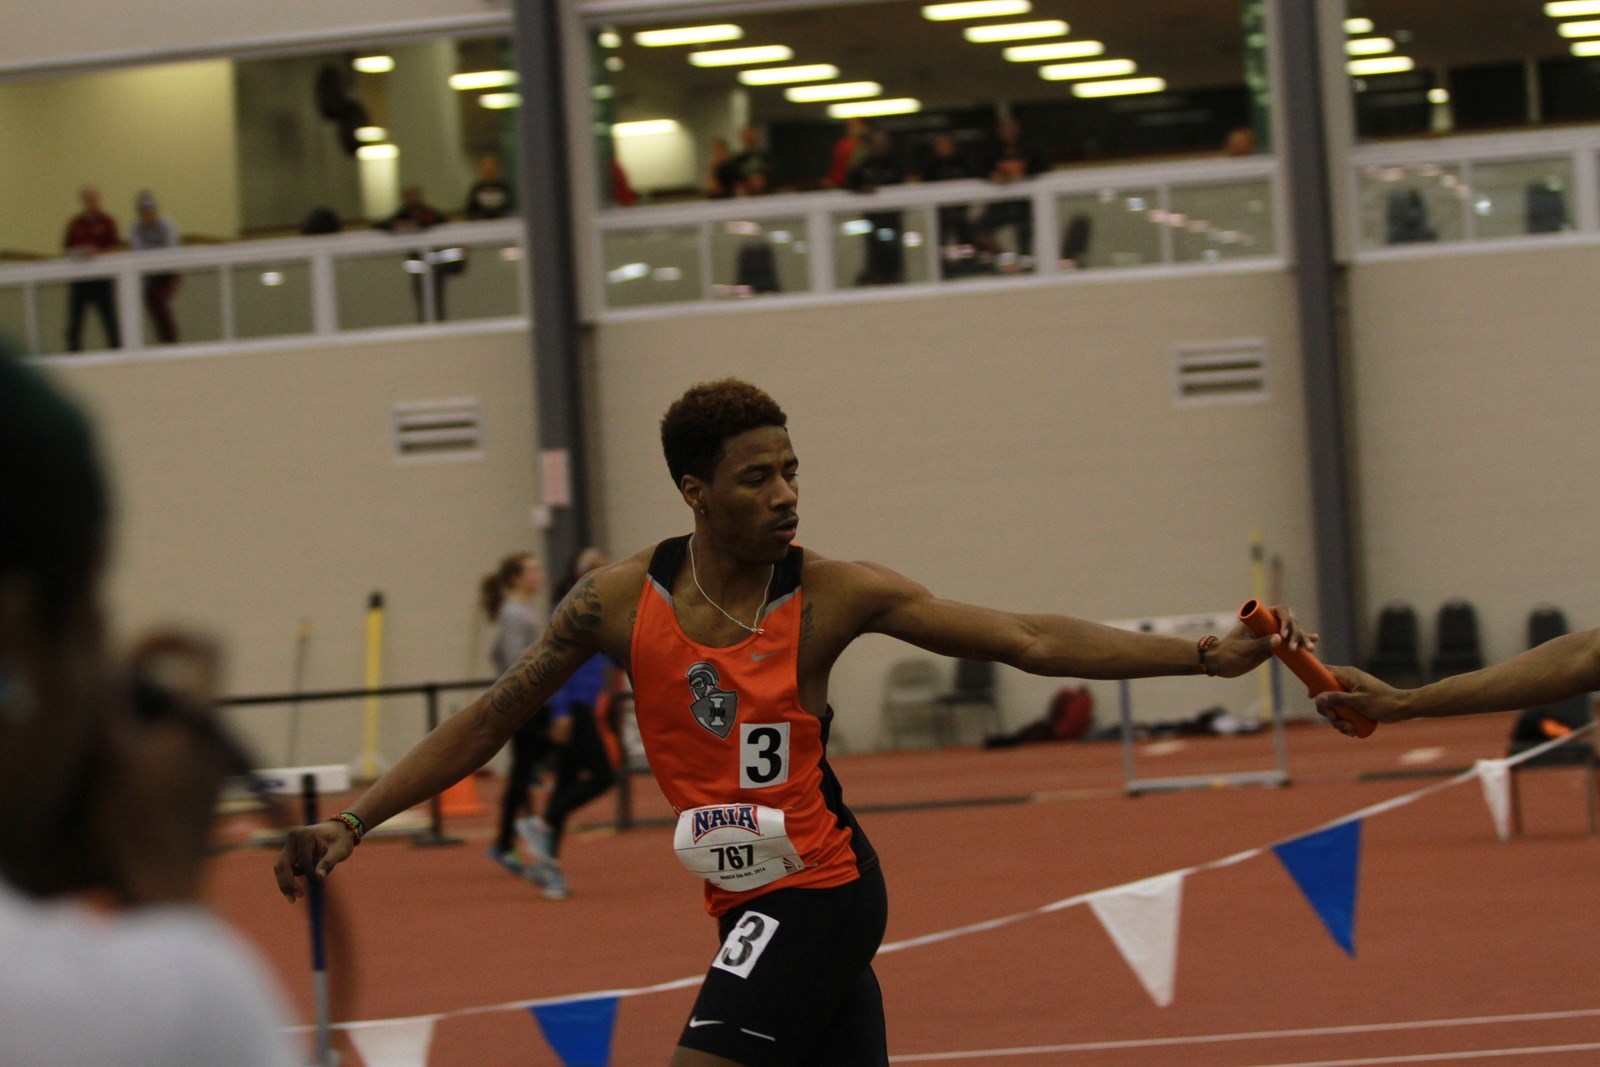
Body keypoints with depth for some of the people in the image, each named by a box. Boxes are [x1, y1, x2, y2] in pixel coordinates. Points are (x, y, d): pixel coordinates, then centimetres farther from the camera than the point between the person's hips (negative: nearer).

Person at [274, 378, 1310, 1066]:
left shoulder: (835, 595, -11)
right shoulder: (622, 599, -2)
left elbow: (1028, 639, -11)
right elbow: (490, 721, 6)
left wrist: (1206, 654, -18)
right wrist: (353, 822, 1)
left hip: (818, 889, -5)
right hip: (752, 904, 5)